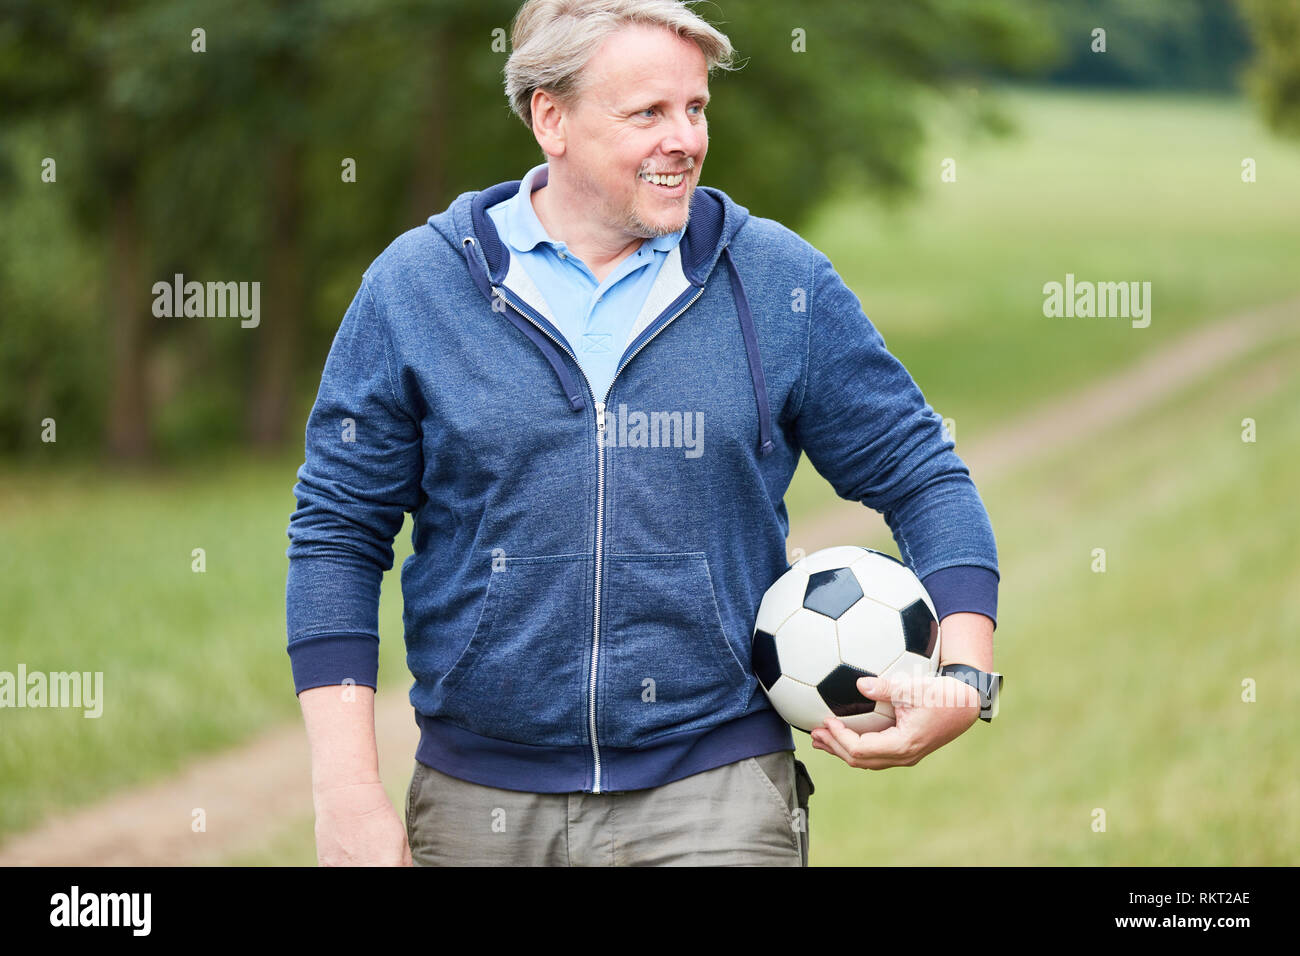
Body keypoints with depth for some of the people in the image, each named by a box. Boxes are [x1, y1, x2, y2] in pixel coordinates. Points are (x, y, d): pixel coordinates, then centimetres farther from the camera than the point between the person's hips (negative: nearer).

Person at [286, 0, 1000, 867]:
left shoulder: (783, 284, 3)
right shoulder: (414, 285, 1)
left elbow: (923, 475, 8)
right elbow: (338, 534, 3)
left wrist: (966, 674, -8)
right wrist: (349, 791, -5)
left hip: (717, 798, 0)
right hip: (477, 801, 1)